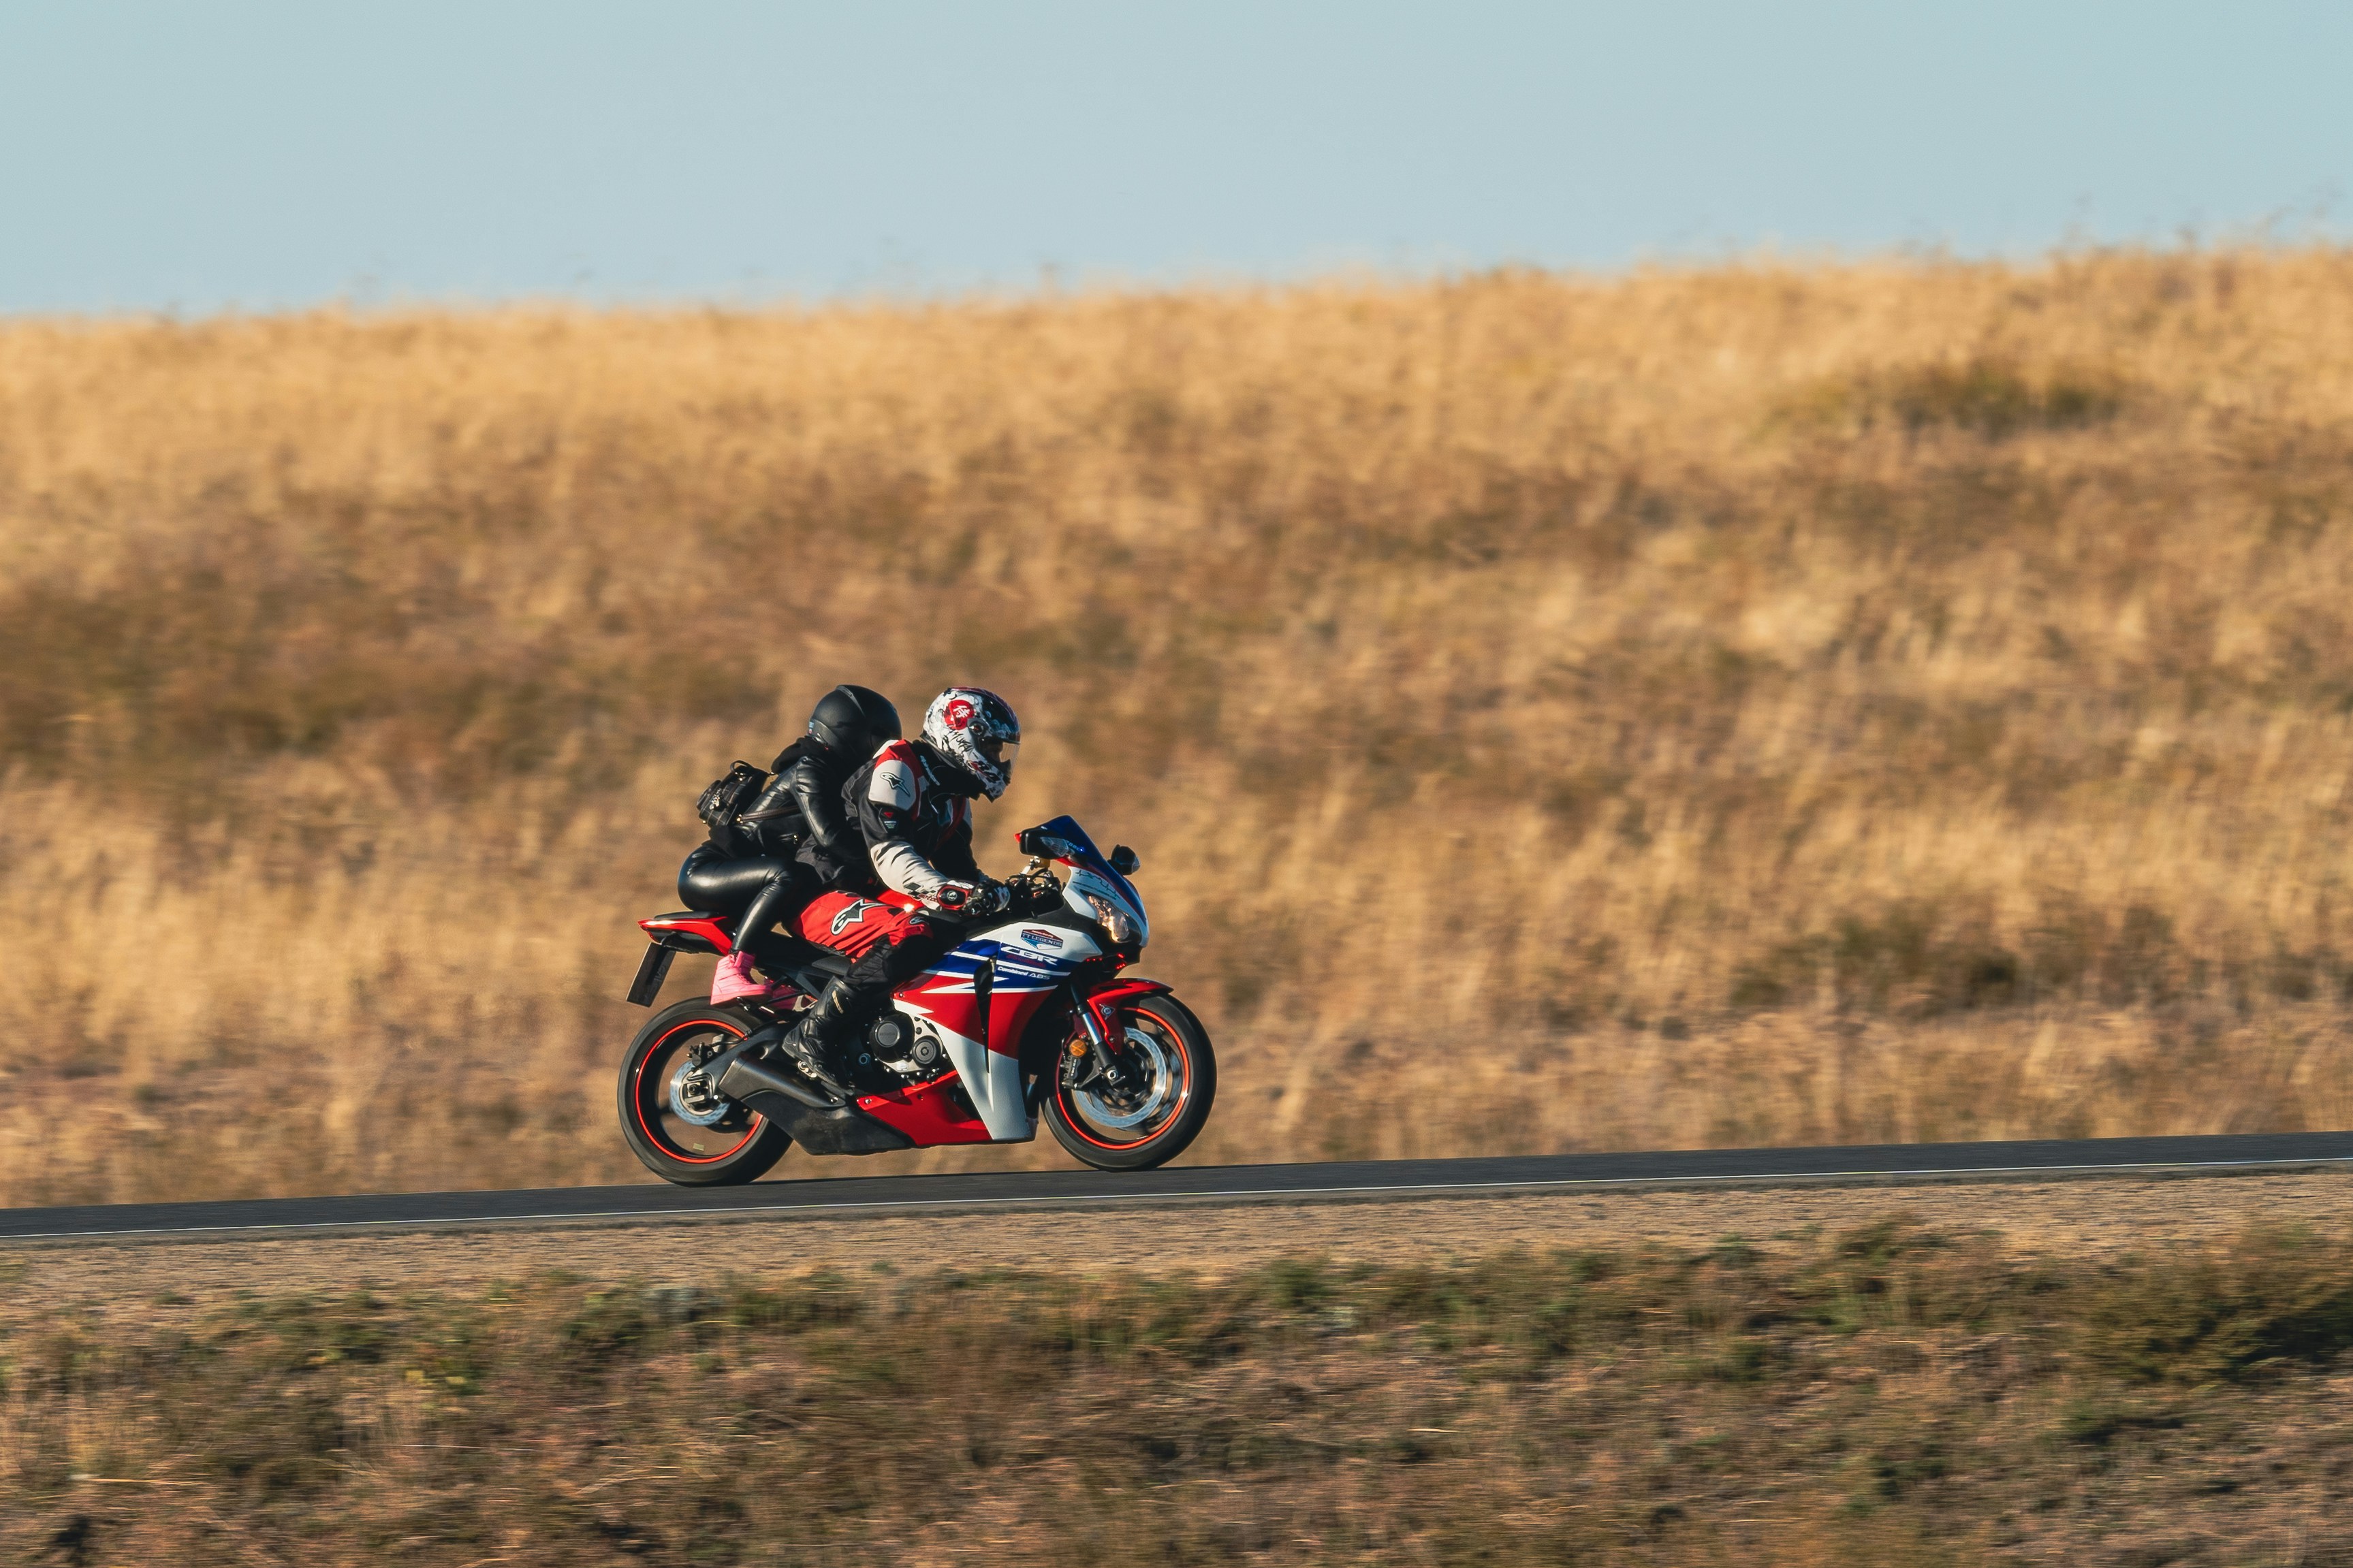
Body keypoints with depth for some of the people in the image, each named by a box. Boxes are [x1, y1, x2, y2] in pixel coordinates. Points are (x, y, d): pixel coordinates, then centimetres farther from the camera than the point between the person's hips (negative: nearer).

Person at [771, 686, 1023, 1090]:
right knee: (908, 936, -37)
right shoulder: (896, 770, -15)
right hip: (826, 900, -10)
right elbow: (891, 859, -28)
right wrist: (952, 894, -42)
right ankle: (812, 1037, -32)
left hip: (879, 901, 10)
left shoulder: (954, 798, 16)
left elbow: (960, 871, 14)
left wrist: (1010, 895, -5)